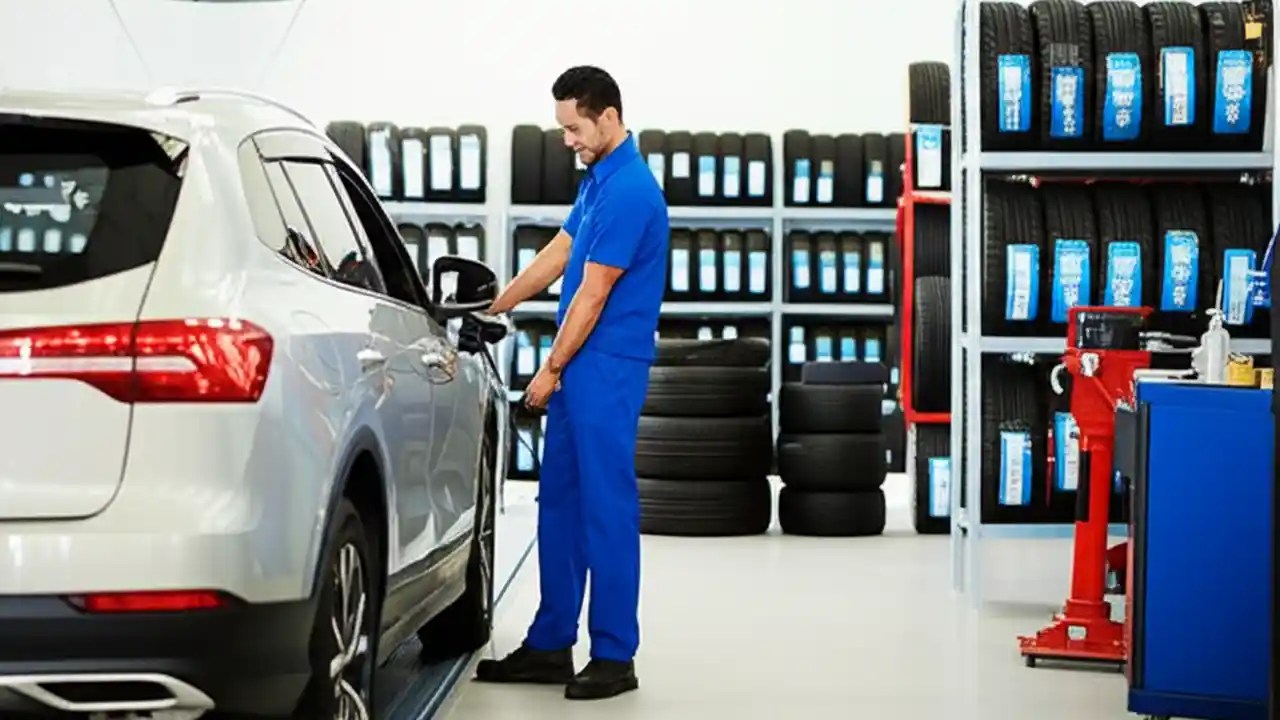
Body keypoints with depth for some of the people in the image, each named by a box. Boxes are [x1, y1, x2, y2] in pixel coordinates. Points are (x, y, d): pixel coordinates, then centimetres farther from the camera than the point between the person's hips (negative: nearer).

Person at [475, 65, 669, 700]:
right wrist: (493, 309, 23)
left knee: (607, 507, -5)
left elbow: (593, 294, -17)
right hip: (580, 367, 10)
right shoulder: (598, 178, 14)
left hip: (606, 369, -10)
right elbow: (558, 254, 22)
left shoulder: (628, 190, -18)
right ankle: (551, 644, 20)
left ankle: (615, 655, 2)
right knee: (559, 502, 13)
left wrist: (552, 369, -10)